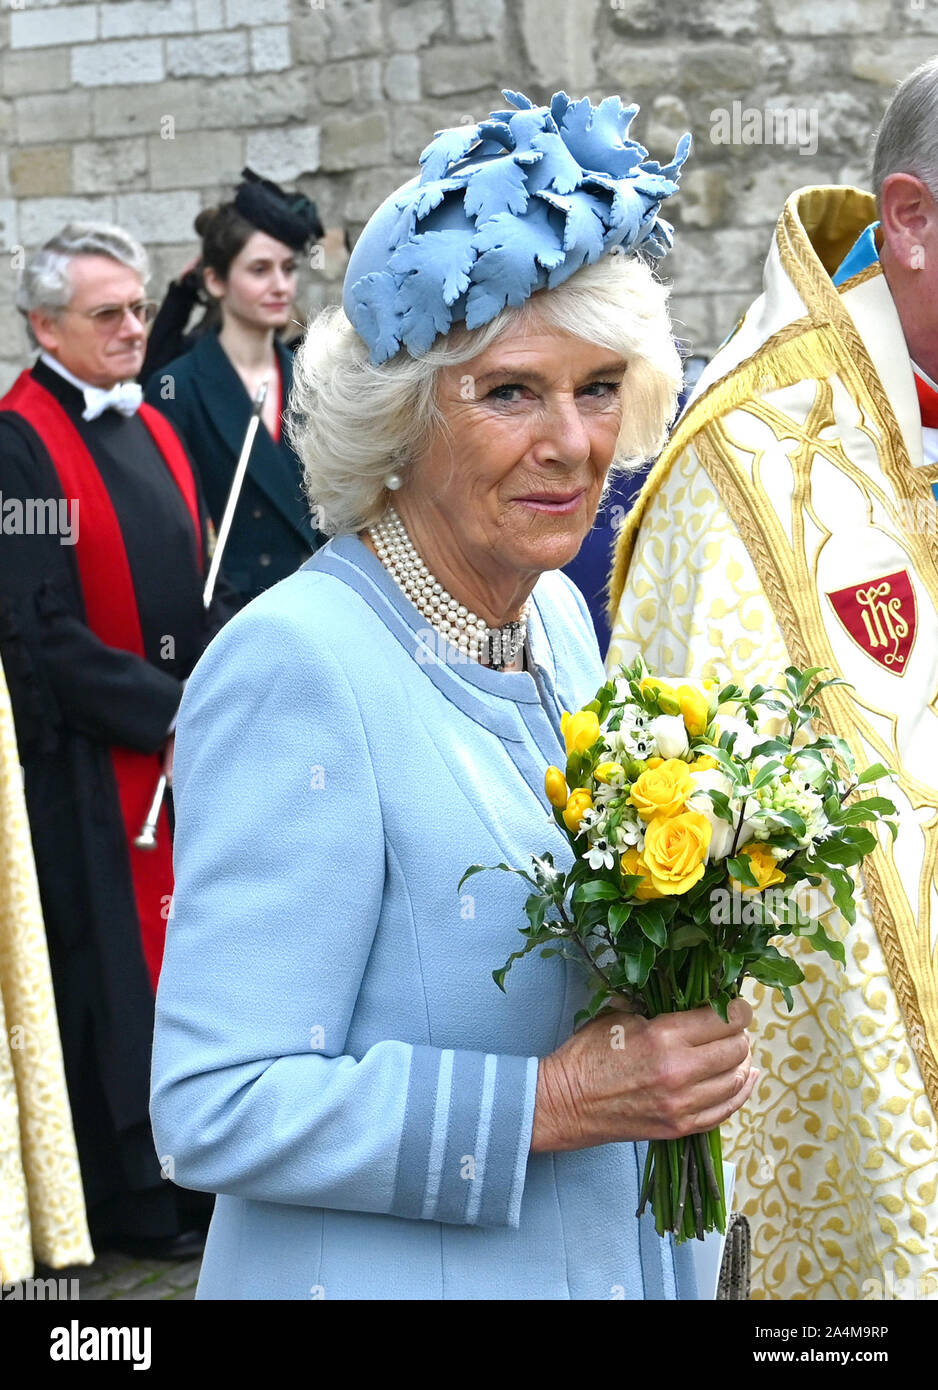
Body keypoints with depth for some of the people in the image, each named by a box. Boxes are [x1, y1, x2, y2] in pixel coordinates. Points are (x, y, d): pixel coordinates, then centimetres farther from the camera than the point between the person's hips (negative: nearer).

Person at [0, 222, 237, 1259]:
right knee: (114, 968, 2)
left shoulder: (151, 431, 12)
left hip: (189, 747, 7)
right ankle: (131, 1195, 15)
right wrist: (170, 714, -17)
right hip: (90, 763, -7)